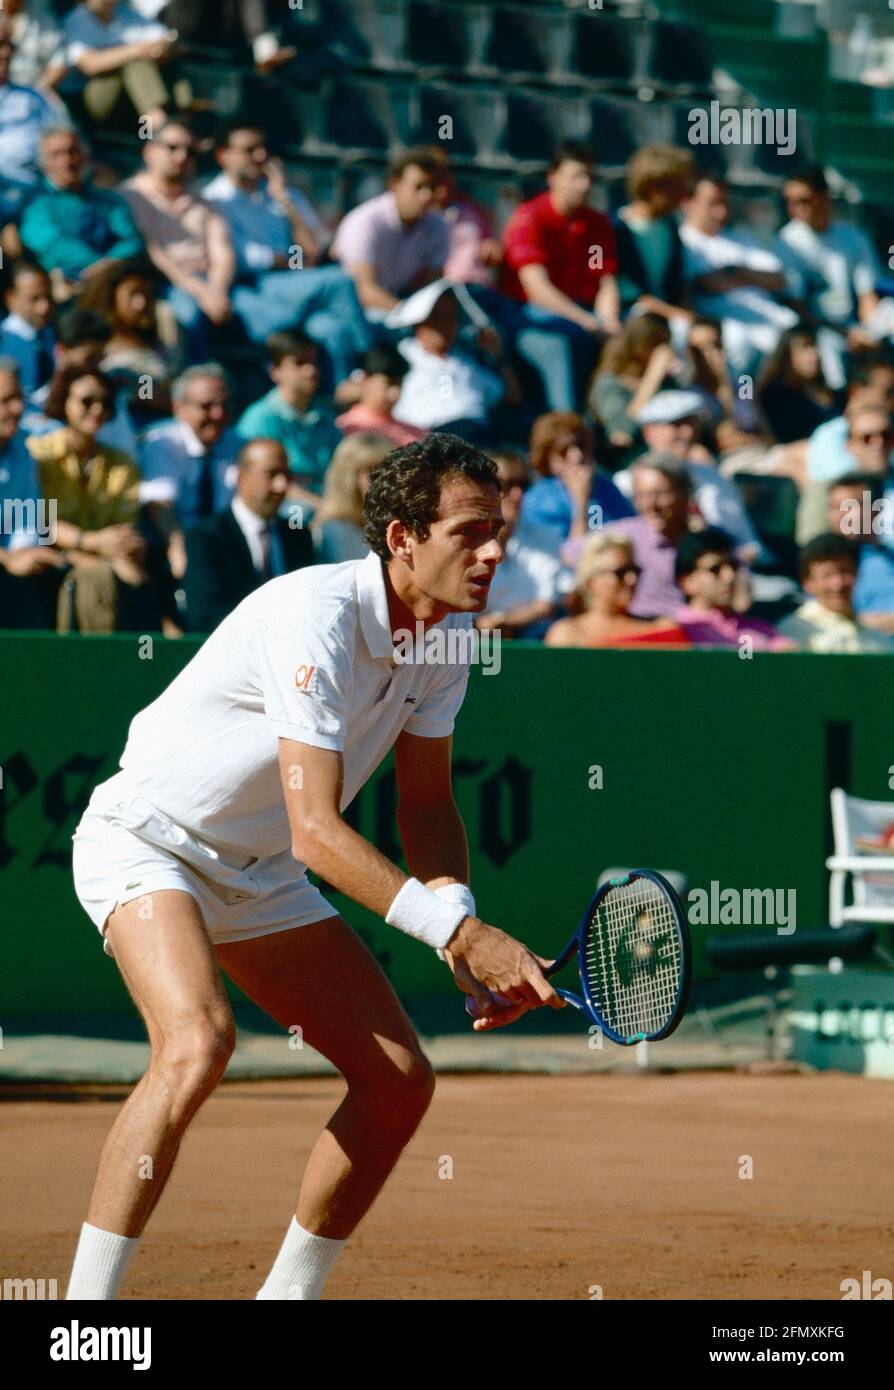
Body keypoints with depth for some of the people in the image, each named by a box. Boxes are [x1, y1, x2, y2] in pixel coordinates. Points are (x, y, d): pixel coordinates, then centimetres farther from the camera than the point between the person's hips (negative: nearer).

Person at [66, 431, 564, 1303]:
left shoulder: (449, 633, -4)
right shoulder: (315, 618, -31)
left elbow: (426, 806, 3)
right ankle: (83, 1304, -30)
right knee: (198, 1041, -34)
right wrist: (463, 933, -43)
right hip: (144, 840, -8)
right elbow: (316, 831, -36)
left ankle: (286, 1296, 16)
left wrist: (464, 926, -16)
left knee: (401, 1080, 2)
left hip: (261, 874, 9)